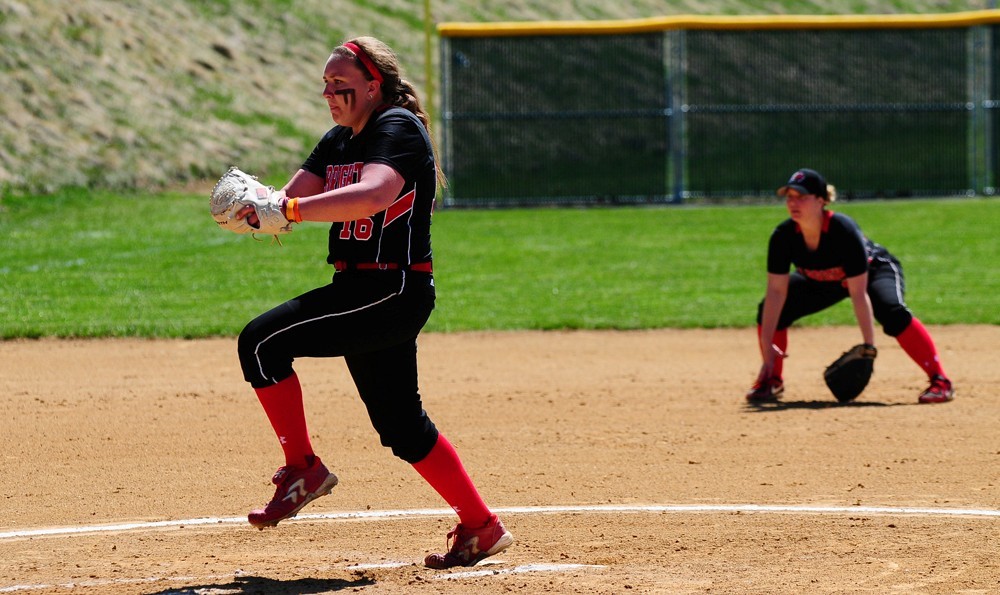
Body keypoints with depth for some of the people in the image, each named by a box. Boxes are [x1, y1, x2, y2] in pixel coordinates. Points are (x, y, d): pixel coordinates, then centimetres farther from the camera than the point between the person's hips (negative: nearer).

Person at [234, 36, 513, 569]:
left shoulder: (398, 128, -12)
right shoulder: (339, 141, 16)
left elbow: (373, 195, -31)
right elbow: (294, 197, 3)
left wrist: (290, 209, -40)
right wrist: (258, 205, -20)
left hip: (393, 290, -10)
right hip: (362, 289, 10)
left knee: (262, 342, -17)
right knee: (400, 425, 14)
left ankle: (303, 469, -7)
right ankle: (481, 528, 22)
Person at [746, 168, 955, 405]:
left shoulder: (843, 230, -38)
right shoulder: (783, 236, -26)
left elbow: (858, 293, -36)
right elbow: (776, 291, -23)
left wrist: (868, 346, -38)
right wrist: (767, 349, -26)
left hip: (874, 271, -5)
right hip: (821, 282, 5)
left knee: (892, 312, -35)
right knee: (770, 310, -12)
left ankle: (940, 381, -30)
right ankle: (771, 380, 11)